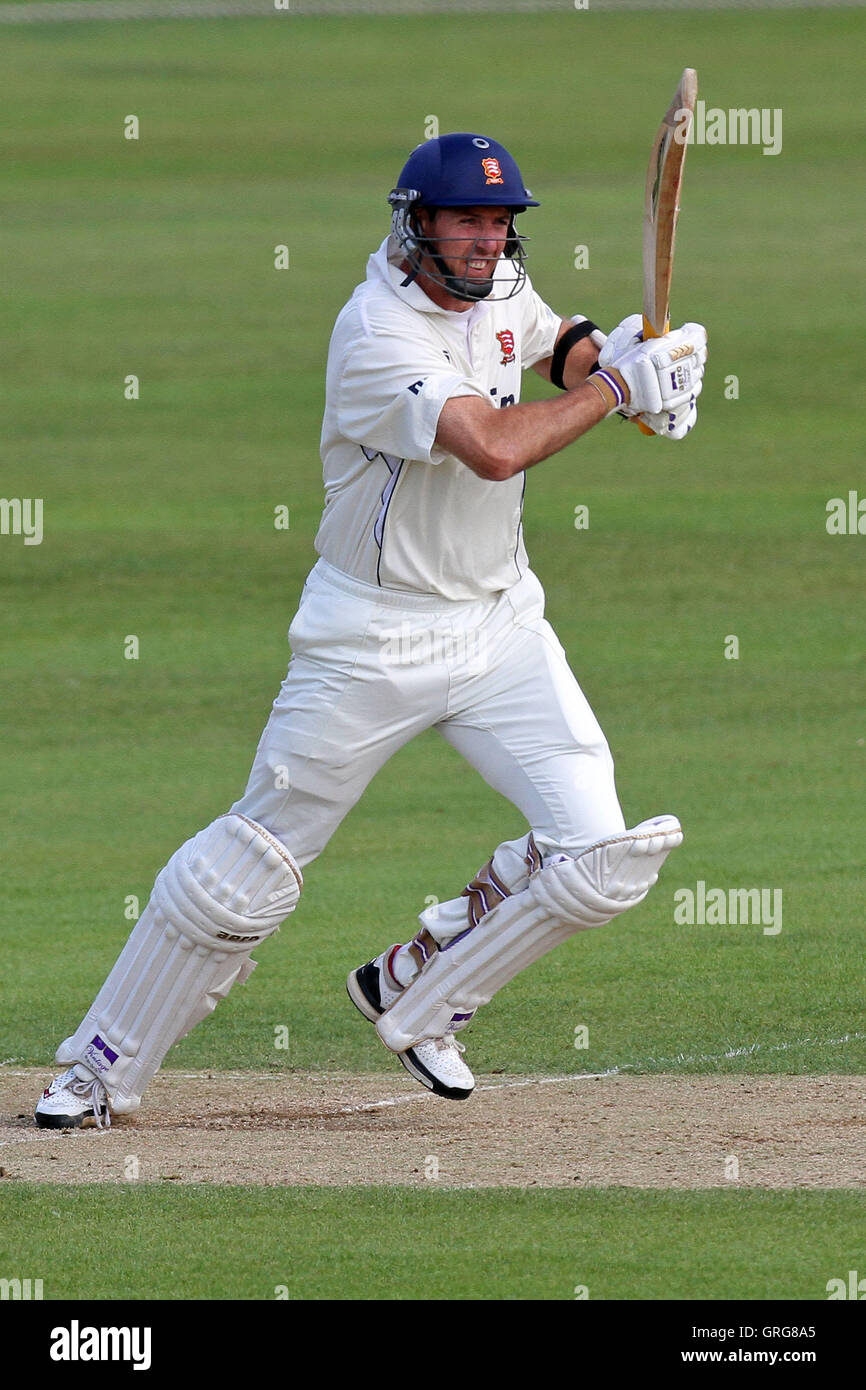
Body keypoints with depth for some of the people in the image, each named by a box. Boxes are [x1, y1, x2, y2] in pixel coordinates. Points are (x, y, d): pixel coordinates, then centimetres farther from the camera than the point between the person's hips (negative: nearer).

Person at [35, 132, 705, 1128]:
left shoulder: (498, 287, 2)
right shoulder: (378, 333, -22)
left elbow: (555, 340, 25)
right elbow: (495, 449, -34)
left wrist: (600, 357, 2)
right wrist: (616, 386, -25)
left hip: (499, 624, 6)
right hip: (373, 641, -6)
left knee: (601, 855, -9)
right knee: (252, 865, 2)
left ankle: (414, 998, 12)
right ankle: (103, 1066, 18)